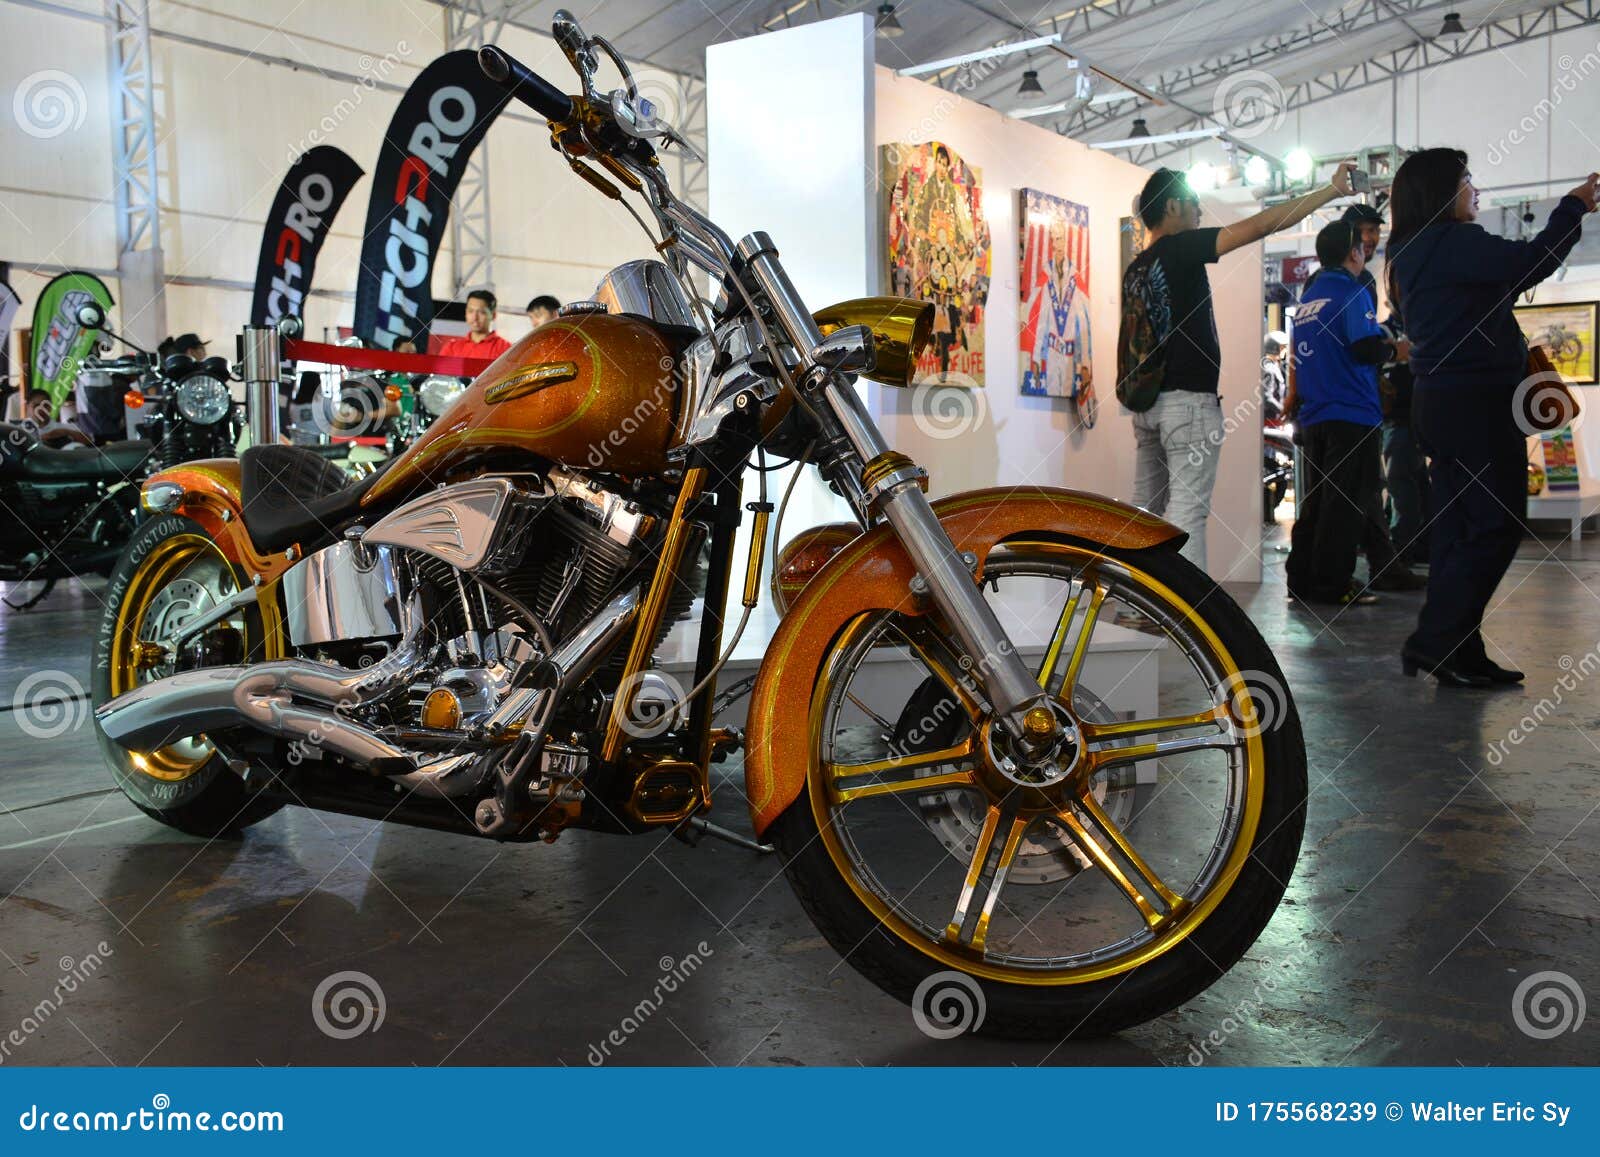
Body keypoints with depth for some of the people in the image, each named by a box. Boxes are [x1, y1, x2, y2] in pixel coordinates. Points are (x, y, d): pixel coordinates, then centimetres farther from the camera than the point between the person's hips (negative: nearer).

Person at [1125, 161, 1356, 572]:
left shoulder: (1134, 270, 16)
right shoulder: (1180, 248, -8)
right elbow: (1262, 225, -10)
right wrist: (1333, 190, -3)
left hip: (1147, 402, 8)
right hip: (1188, 400, -8)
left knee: (1144, 509, 10)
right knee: (1187, 508, -9)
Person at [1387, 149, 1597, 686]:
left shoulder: (1412, 252, 18)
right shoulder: (1451, 241, -12)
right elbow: (1531, 263, -19)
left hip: (1440, 400, 10)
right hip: (1474, 400, -10)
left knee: (1459, 529, 9)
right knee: (1497, 525, -6)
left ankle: (1459, 652, 10)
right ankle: (1434, 641, -8)